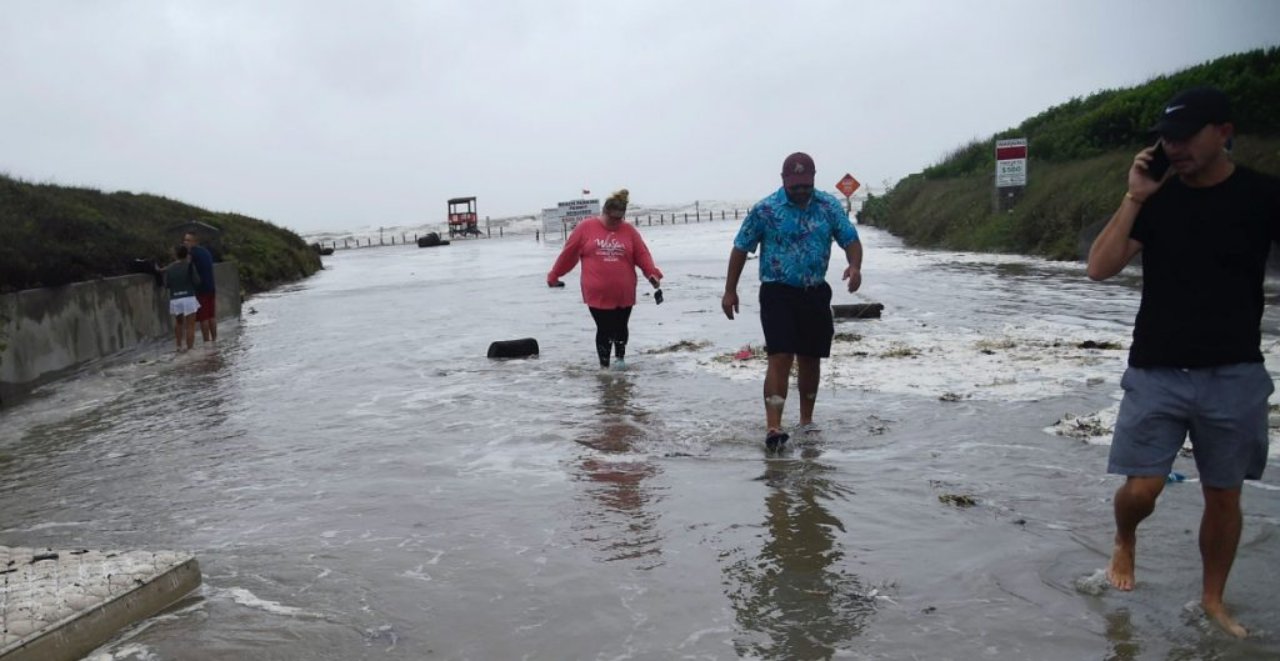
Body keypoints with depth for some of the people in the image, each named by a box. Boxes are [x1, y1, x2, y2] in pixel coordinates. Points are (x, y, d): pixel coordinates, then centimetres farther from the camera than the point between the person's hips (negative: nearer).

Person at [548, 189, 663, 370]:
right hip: (597, 293, -2)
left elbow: (643, 255, 0)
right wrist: (554, 275, 10)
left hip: (624, 293, 2)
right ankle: (604, 365, 13)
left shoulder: (629, 230, 2)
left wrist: (652, 274, -15)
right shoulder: (586, 227, -2)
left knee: (620, 327, 14)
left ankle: (620, 357, 35)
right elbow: (568, 253, 4)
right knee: (604, 329, 0)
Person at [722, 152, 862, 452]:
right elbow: (741, 249, 0)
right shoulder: (764, 210, -7)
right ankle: (773, 428, -16)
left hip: (815, 293, 4)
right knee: (781, 357, -14)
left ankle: (807, 420, 29)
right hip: (778, 293, -4)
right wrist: (730, 291, 0)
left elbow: (850, 239, 3)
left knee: (810, 359, 13)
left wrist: (854, 266, -19)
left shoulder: (829, 206, 2)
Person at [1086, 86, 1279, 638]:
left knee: (1223, 493, 9)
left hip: (1234, 375, 0)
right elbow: (1100, 268, -7)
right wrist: (1133, 198, -13)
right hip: (1156, 371, 0)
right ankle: (1125, 543, 31)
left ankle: (1213, 599, 27)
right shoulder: (1156, 198, 1)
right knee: (1141, 487, -1)